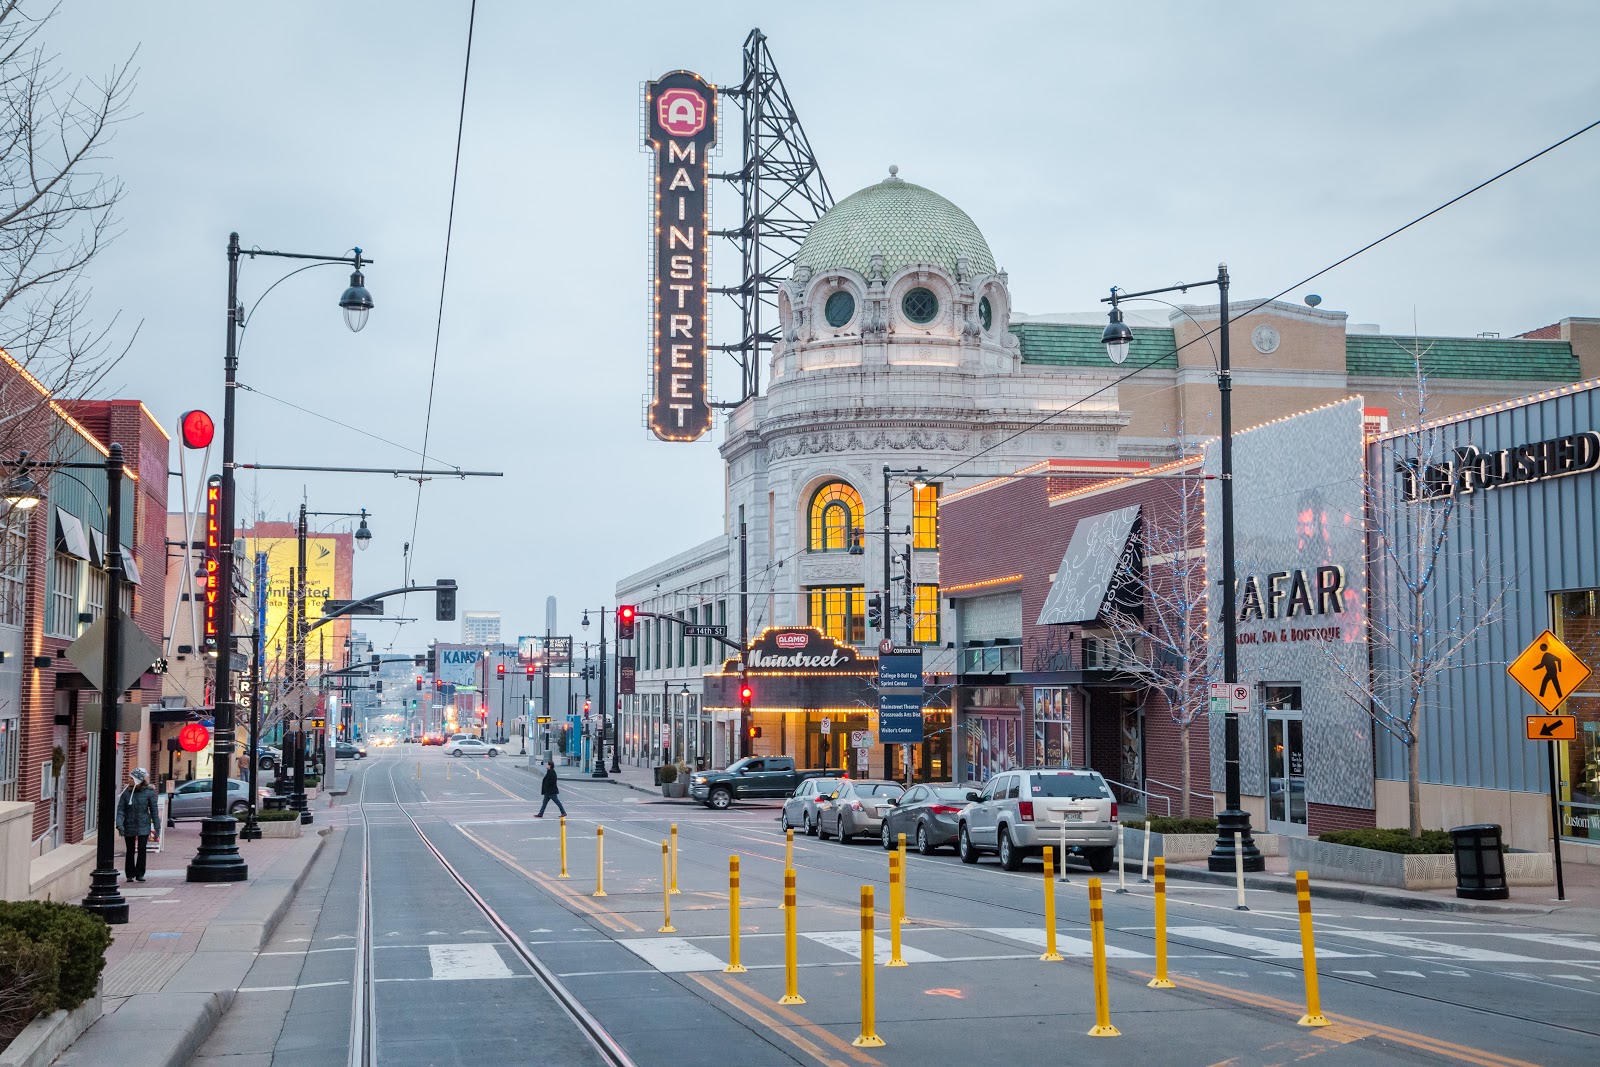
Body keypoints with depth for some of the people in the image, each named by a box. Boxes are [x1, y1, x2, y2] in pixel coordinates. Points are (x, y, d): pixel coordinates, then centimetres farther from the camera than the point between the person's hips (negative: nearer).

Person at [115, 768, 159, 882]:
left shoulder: (148, 793, -4)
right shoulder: (126, 793, -1)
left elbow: (154, 811, 0)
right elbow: (120, 810, -4)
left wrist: (157, 827, 0)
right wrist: (119, 824, -18)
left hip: (143, 826, -2)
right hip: (129, 826, 2)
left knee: (142, 850, -6)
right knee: (130, 851, 9)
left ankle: (140, 874, 5)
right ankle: (130, 874, 19)